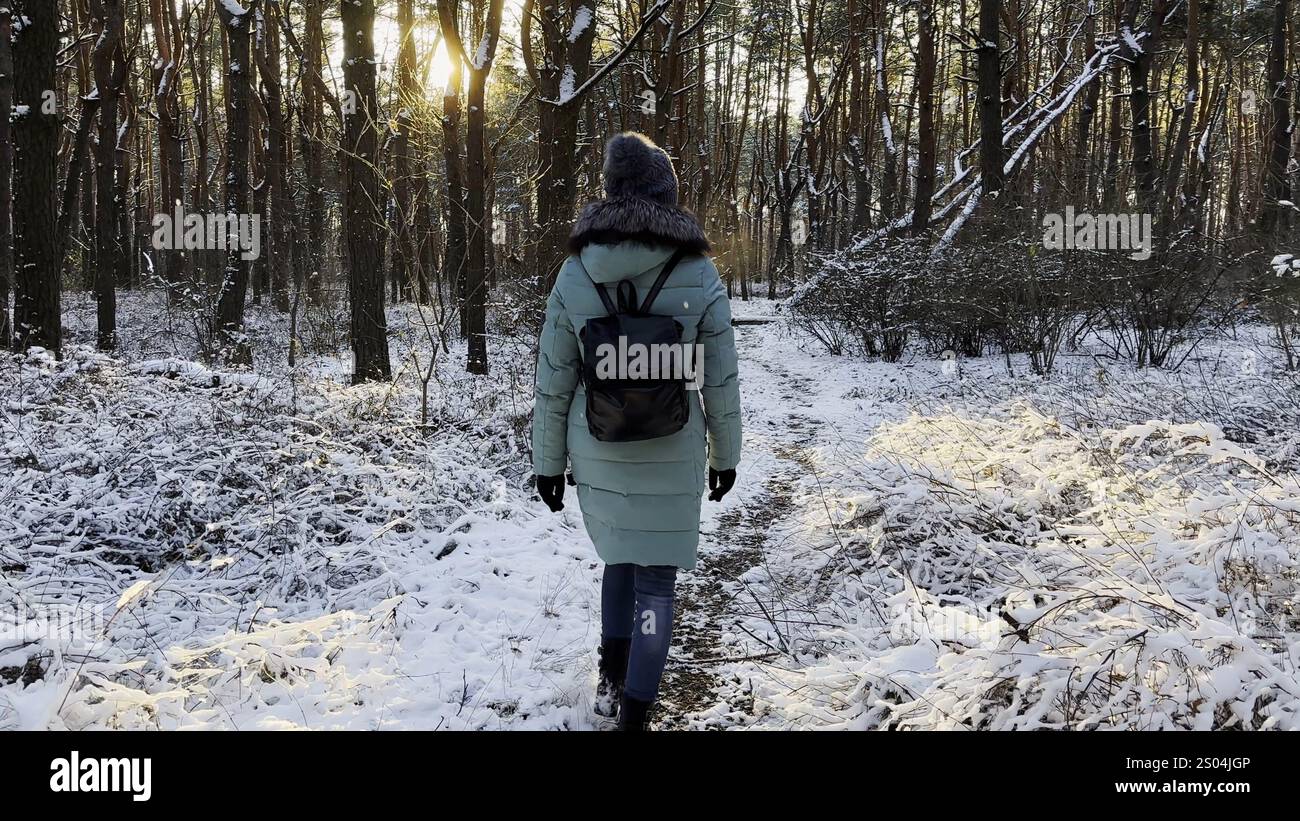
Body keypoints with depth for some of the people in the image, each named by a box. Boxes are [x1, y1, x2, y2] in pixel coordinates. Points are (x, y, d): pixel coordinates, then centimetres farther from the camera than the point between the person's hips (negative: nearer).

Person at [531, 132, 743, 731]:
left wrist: (548, 462, 9)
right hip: (670, 456, -2)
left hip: (598, 455, 2)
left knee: (619, 557, 26)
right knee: (655, 580, 8)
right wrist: (725, 454, 10)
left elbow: (553, 382, -2)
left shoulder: (575, 273, -6)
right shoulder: (699, 275, -10)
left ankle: (612, 680, 26)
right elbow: (720, 380, -4)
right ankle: (634, 712, 7)